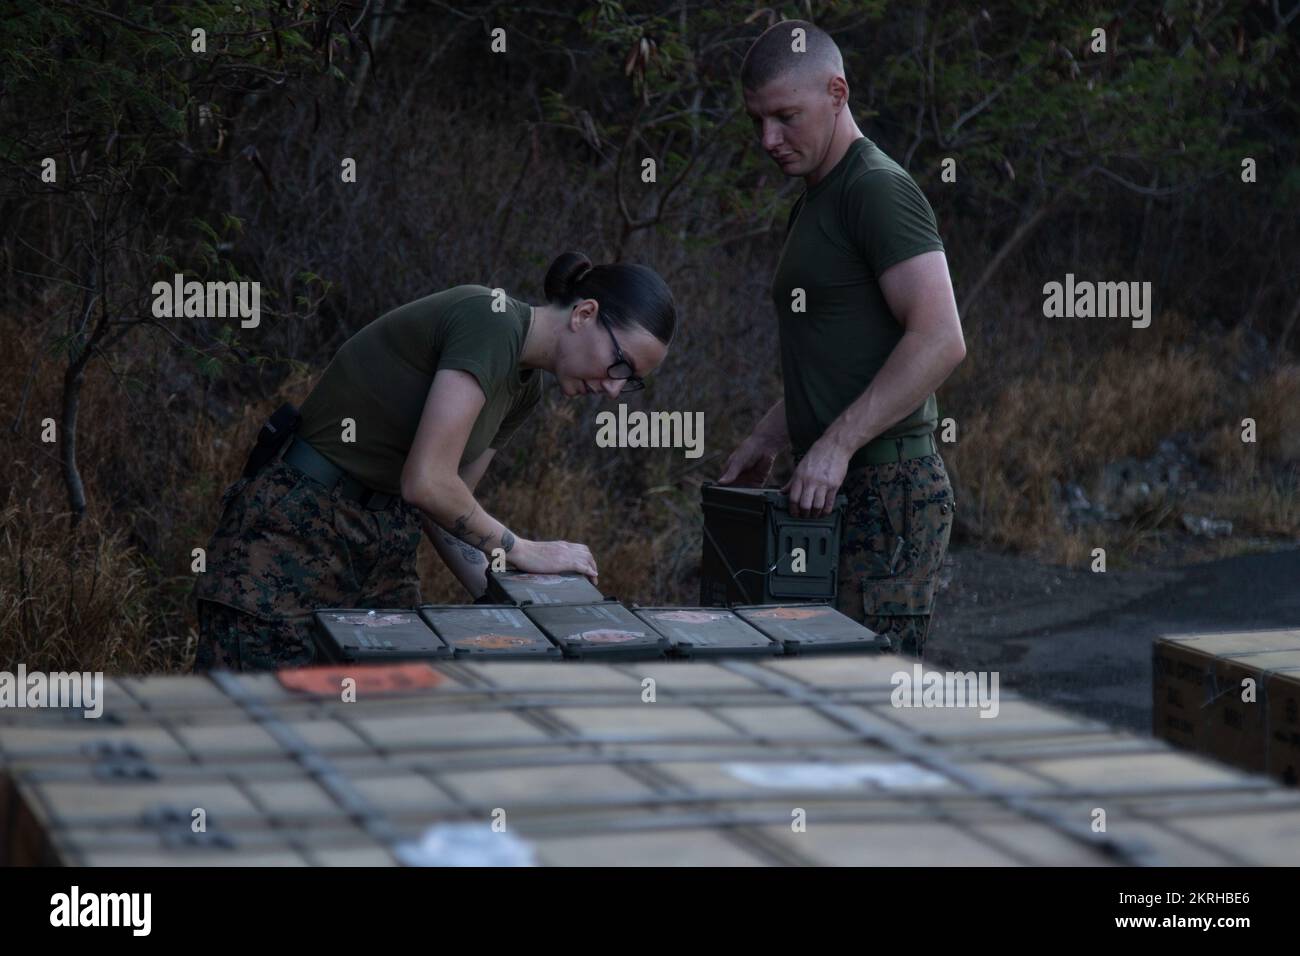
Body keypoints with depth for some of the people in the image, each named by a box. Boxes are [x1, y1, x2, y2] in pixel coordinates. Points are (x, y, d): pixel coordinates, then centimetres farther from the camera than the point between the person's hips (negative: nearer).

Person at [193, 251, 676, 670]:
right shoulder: (490, 320, -18)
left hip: (384, 548, 10)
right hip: (294, 537, -9)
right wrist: (519, 550, -11)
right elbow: (427, 482, -24)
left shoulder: (523, 388, 11)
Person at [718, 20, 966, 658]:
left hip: (887, 492, -10)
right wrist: (766, 442, 19)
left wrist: (838, 443, -23)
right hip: (835, 488, 10)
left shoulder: (879, 189, -10)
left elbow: (940, 340, -21)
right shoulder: (812, 204, 21)